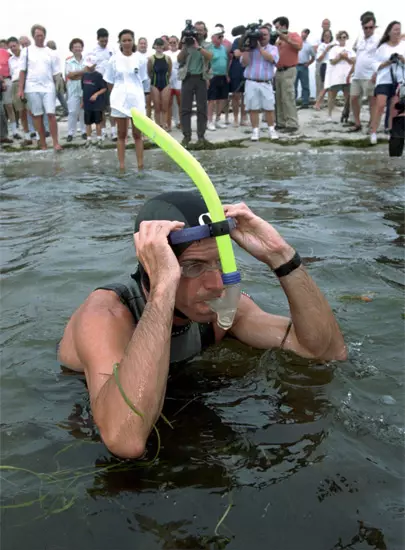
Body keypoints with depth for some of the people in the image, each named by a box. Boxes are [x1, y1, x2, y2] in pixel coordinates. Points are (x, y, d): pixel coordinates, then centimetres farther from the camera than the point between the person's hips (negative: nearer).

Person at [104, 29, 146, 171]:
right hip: (120, 100, 0)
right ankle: (122, 166, 9)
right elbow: (110, 81, 6)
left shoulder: (140, 59, 0)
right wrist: (117, 94, 4)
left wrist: (134, 91, 5)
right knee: (122, 135, 6)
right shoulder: (114, 60, -1)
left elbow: (142, 80, 9)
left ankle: (140, 166, 5)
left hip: (136, 100, 0)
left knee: (137, 135, 3)